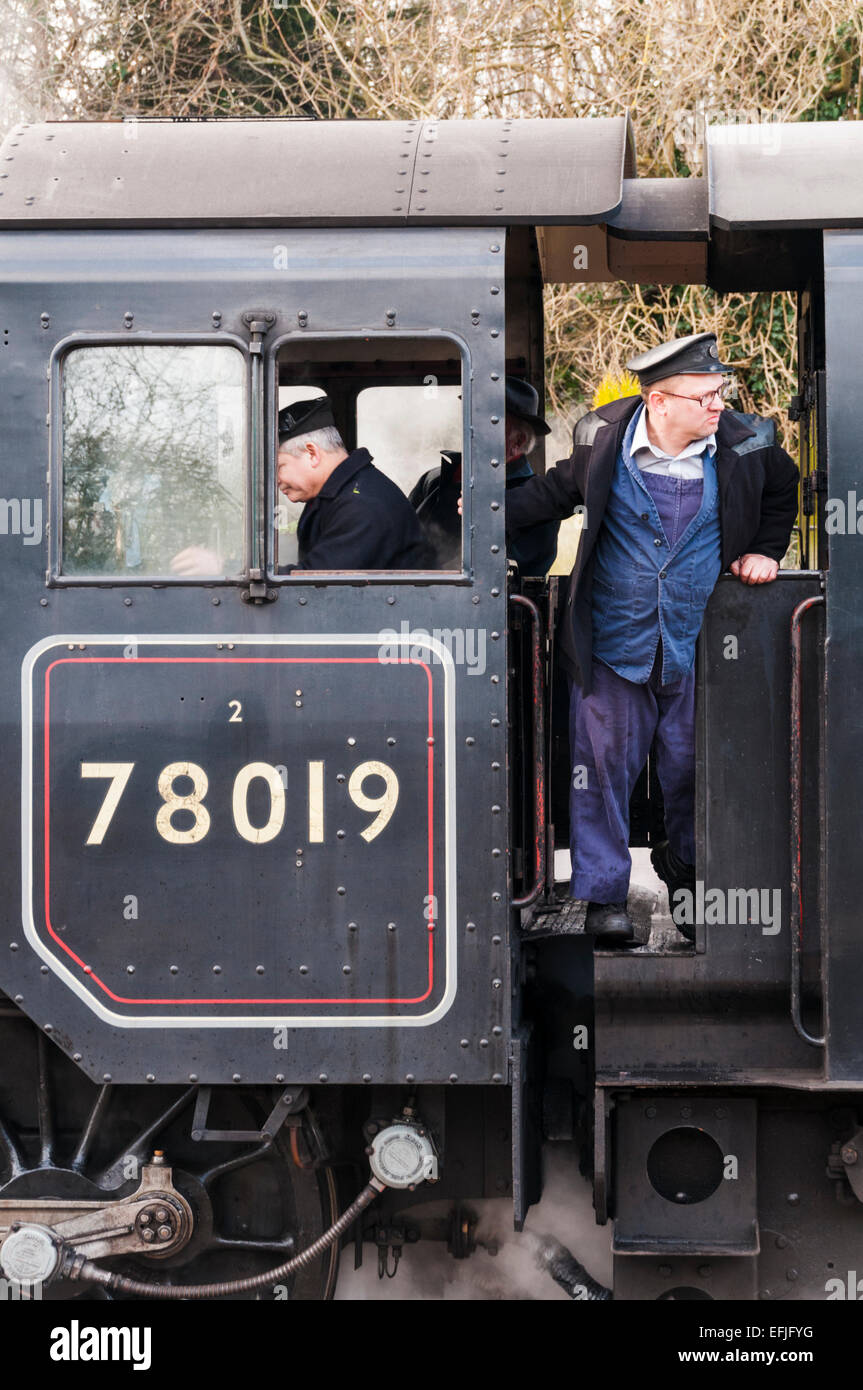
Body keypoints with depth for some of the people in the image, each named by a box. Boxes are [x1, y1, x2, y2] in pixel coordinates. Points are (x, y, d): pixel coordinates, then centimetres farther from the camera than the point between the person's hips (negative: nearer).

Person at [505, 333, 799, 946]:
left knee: (692, 767, 10)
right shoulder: (604, 439, -9)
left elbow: (782, 492, 17)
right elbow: (557, 490, 9)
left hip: (698, 643, 1)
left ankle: (686, 872, 35)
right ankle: (604, 896, 14)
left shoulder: (747, 445, -6)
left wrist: (764, 550, 8)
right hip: (614, 640, -1)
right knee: (605, 765, 2)